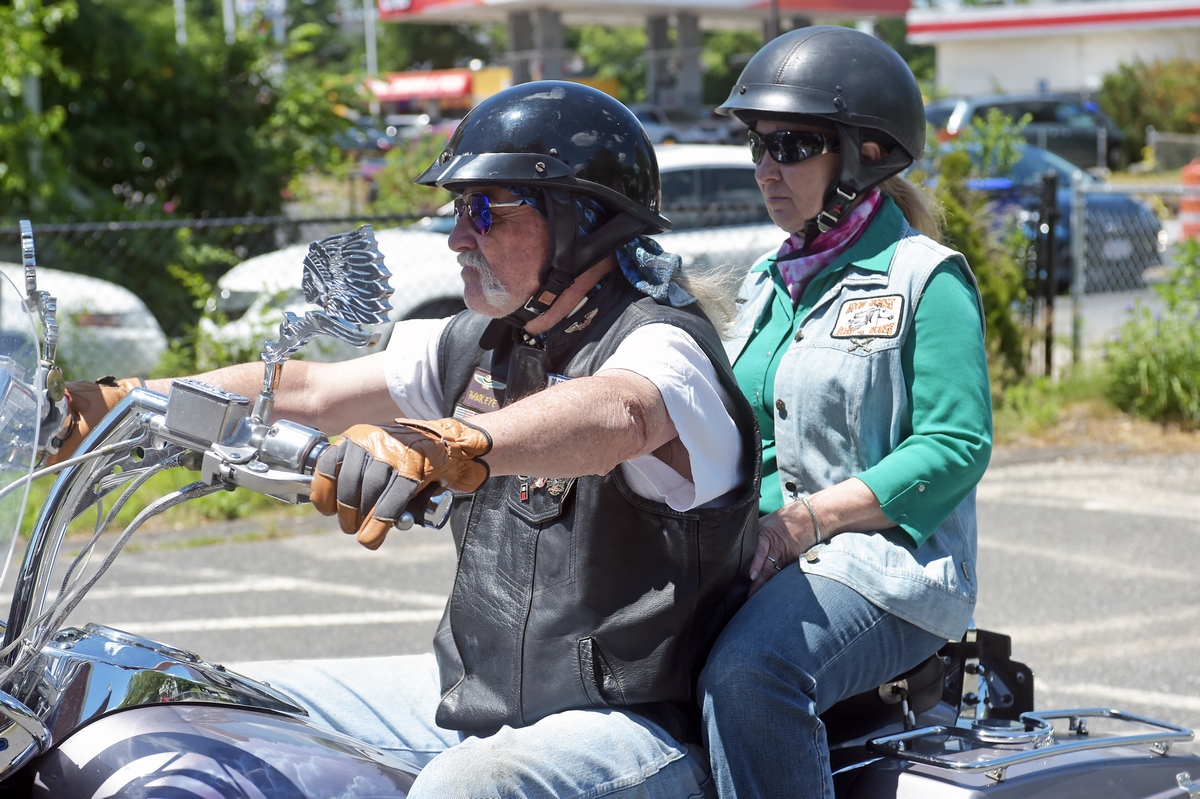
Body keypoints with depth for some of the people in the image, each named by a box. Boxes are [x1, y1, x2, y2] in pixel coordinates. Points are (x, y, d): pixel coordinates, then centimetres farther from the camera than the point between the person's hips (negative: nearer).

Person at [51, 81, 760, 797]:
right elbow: (305, 390, 13)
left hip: (625, 727, -8)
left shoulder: (662, 344, -15)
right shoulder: (476, 344, 13)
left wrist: (442, 445, -56)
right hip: (467, 696, 9)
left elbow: (615, 416, -39)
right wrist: (111, 404, 4)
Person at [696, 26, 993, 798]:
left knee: (747, 670, -34)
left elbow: (958, 444, -11)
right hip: (762, 557, 7)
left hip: (888, 568, -7)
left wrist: (810, 518, -18)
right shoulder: (769, 282, 20)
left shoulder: (926, 278, -3)